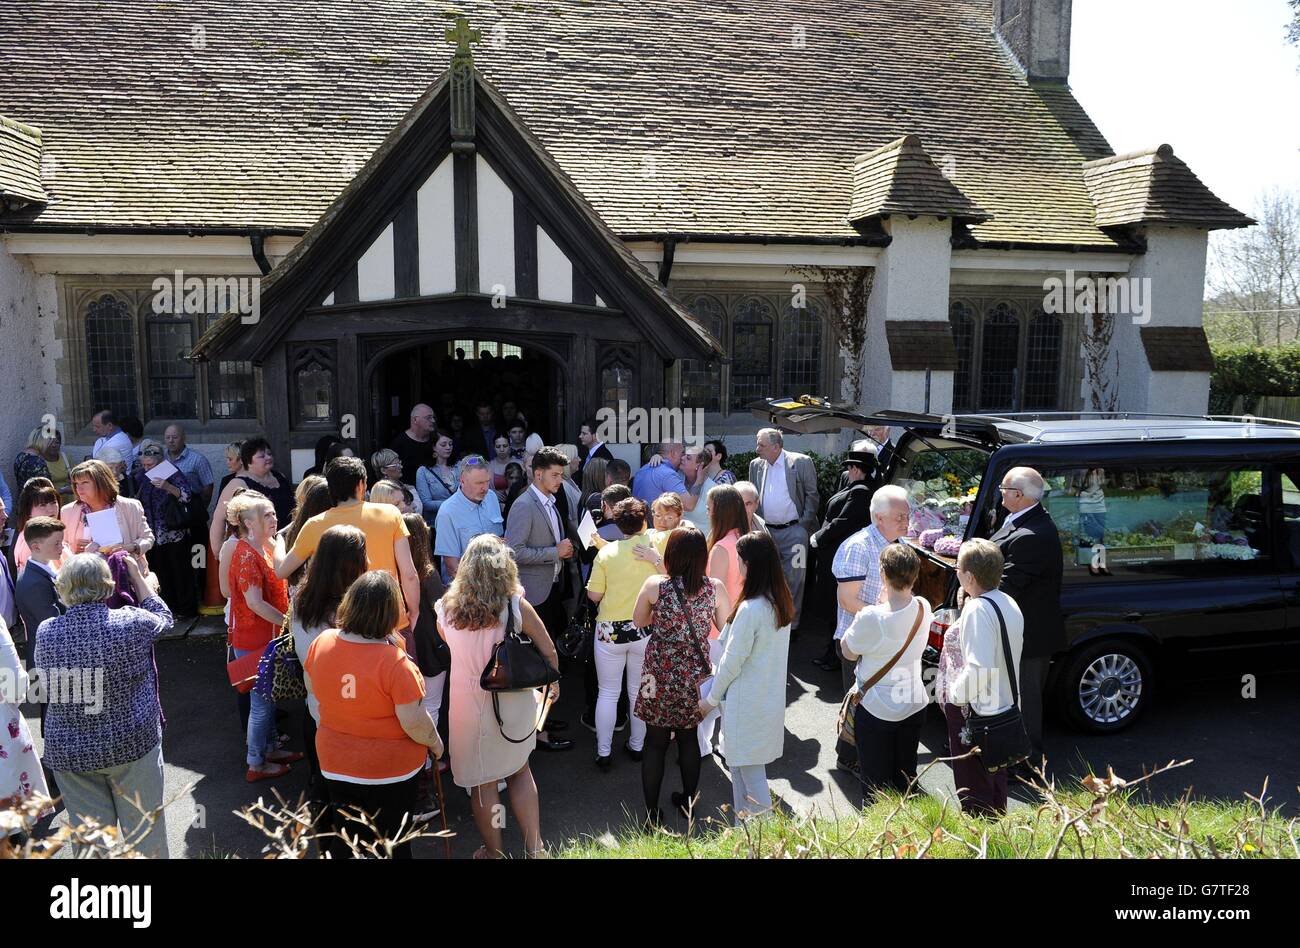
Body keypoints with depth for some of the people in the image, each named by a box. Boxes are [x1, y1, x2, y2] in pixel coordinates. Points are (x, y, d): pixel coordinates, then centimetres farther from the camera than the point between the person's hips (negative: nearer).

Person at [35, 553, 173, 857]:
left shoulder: (46, 632, -12)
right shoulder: (131, 622, -19)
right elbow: (163, 617, 5)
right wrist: (136, 574, 10)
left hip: (69, 751, 2)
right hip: (133, 743, -2)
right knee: (143, 827, 17)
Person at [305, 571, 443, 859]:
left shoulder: (321, 643, -13)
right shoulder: (394, 661, -30)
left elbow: (312, 688, 5)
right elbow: (413, 722, -25)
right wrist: (435, 742, -6)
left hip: (335, 765, 5)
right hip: (391, 769, -5)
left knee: (349, 844, 26)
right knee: (393, 846, 19)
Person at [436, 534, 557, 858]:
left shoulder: (444, 608, -11)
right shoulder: (516, 606, -13)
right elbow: (548, 650, -4)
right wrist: (553, 683, 15)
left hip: (468, 705, -1)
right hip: (514, 705, 1)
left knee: (483, 783, 16)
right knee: (520, 771, 23)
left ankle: (494, 853, 31)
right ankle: (534, 847, 28)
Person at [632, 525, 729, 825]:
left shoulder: (654, 585, -15)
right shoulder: (715, 588, -11)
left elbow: (639, 621, 2)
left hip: (661, 677, -2)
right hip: (696, 676, 2)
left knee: (656, 742, 12)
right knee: (689, 738, 20)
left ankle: (652, 811, 22)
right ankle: (688, 802, 34)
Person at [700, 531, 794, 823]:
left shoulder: (750, 609, -26)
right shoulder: (782, 602, -1)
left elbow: (733, 660, -18)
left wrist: (711, 698, -4)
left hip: (746, 701, -8)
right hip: (770, 697, 8)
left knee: (746, 764, 7)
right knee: (750, 762, 20)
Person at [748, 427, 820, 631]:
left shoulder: (801, 462, -6)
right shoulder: (756, 465, 8)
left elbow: (812, 495, -2)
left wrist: (804, 524, -7)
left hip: (793, 531, -4)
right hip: (766, 532, 4)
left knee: (793, 579, 1)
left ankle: (791, 624, 13)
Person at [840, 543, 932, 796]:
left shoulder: (871, 617, -29)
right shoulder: (923, 608, -11)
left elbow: (849, 652, -12)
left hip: (876, 711, -5)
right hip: (914, 705, 5)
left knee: (876, 782, 13)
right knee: (906, 777, 24)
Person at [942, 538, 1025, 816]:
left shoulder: (977, 610, -25)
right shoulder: (1008, 603, 4)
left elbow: (979, 669, -30)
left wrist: (955, 694, -17)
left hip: (973, 712, -9)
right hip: (1003, 706, 9)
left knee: (973, 792, 7)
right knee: (995, 781, 24)